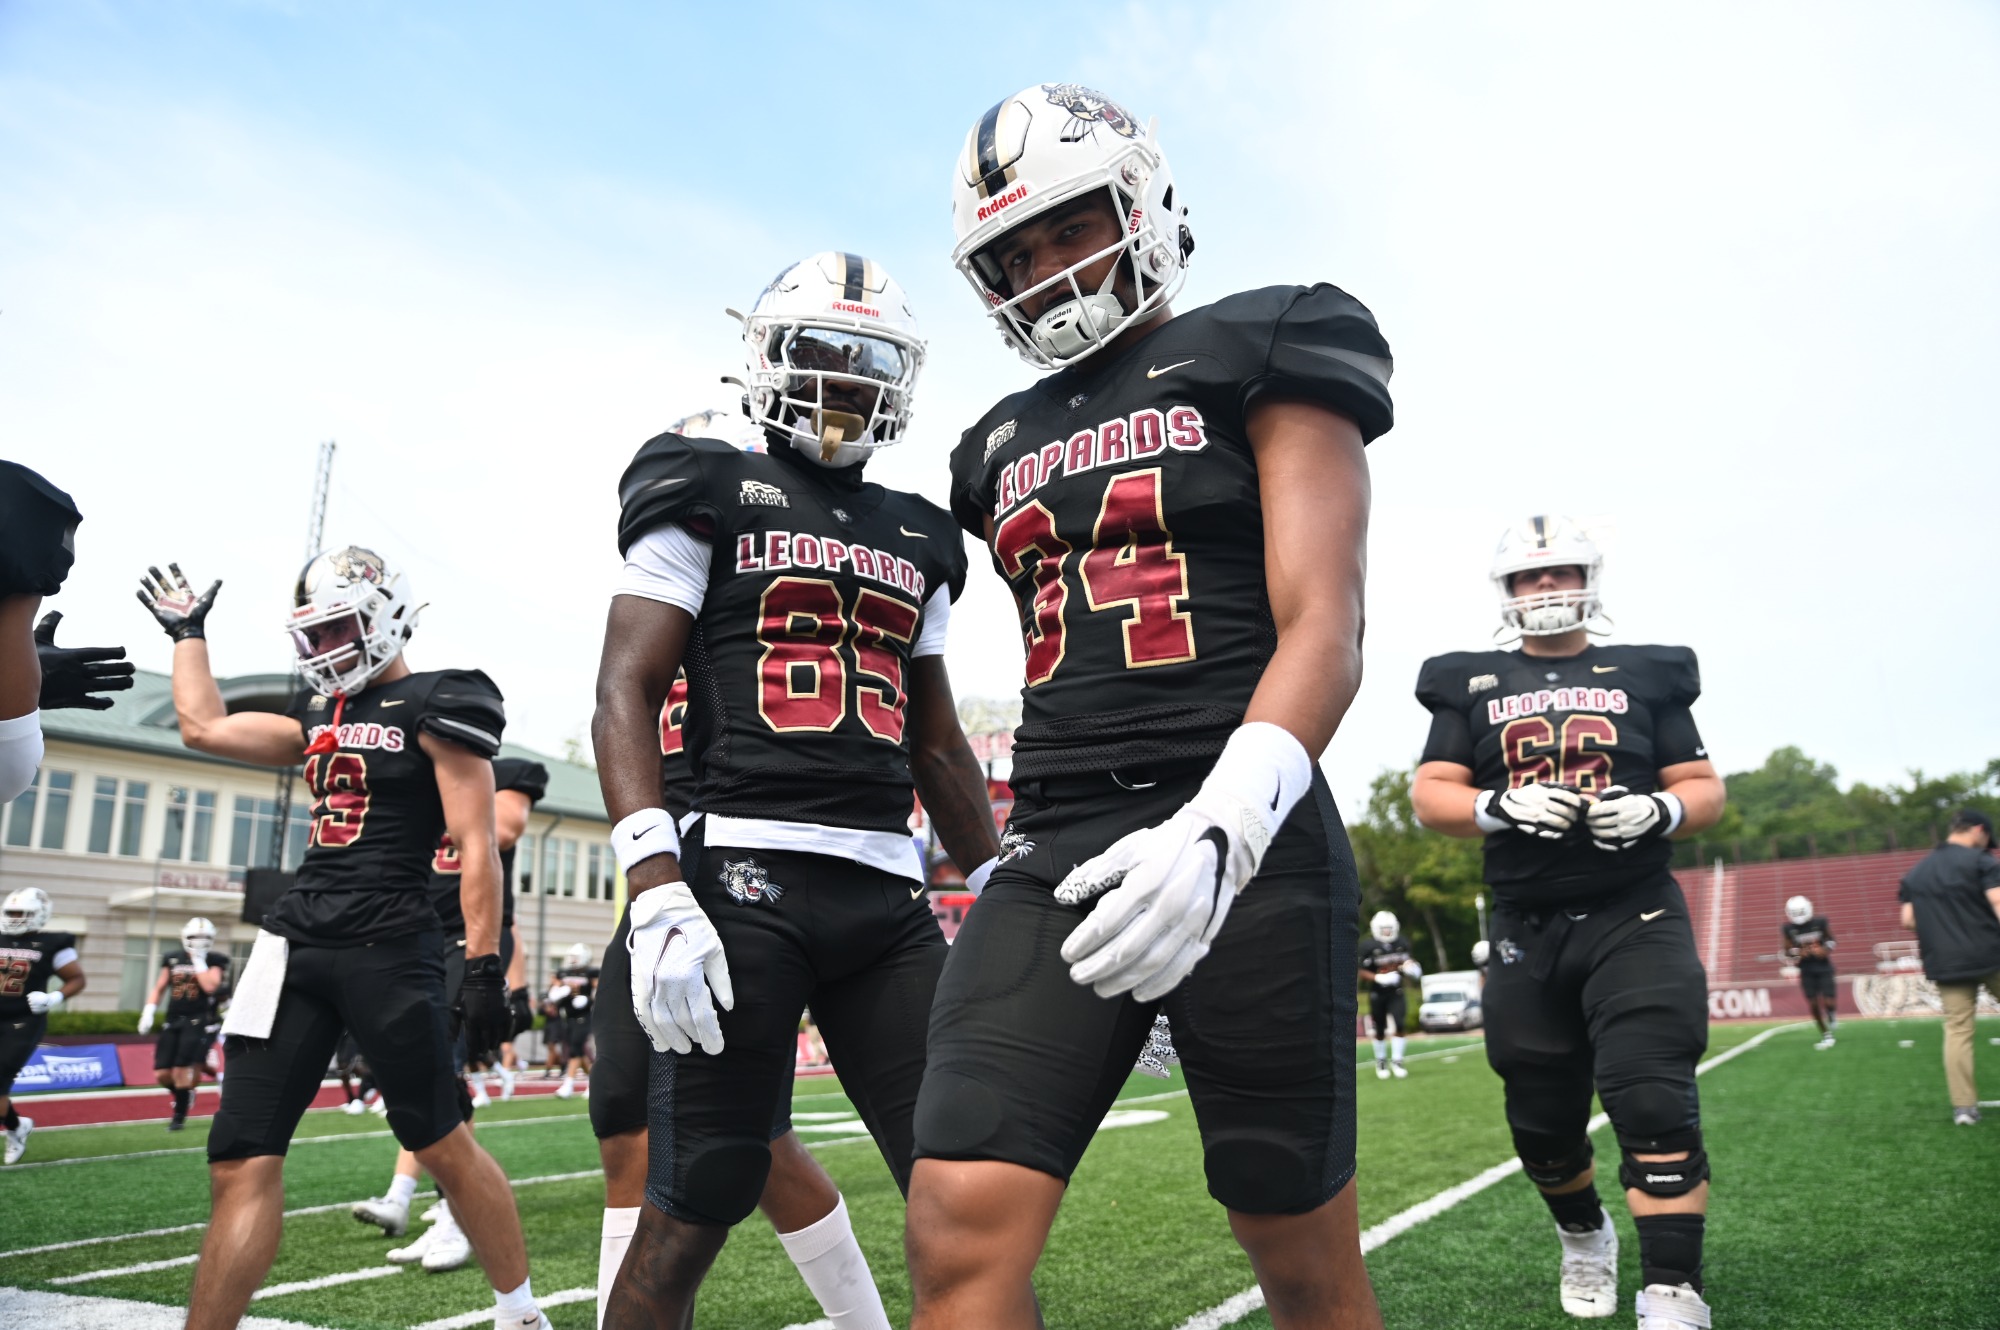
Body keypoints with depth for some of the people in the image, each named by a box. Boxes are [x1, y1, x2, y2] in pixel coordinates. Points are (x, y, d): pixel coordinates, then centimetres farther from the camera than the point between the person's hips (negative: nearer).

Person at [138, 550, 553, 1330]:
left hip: (386, 947, -7)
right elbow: (203, 727, 28)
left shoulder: (433, 708, -5)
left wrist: (484, 967, -16)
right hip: (295, 943, 7)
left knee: (445, 1148, 3)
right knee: (241, 1165, 3)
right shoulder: (320, 715, 17)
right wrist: (187, 631, 36)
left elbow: (475, 845, -10)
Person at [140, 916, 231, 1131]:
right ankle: (183, 1095, 32)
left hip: (198, 1022, -5)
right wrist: (149, 1011, 3)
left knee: (181, 1070, -9)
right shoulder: (173, 959, 10)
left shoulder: (213, 961, -2)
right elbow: (159, 988, 16)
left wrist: (199, 960, -11)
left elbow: (210, 987, -18)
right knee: (162, 1074, 2)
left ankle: (179, 1115, 8)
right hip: (173, 1022, 5)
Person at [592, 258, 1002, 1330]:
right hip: (744, 878, -5)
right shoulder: (711, 494, 6)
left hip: (890, 892, 5)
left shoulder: (917, 541, 20)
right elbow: (625, 695, -4)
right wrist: (657, 894, -16)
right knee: (694, 1209, 0)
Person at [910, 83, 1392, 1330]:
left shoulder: (1259, 361, 3)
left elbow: (1322, 633, -9)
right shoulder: (1008, 444, 20)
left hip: (1239, 847, -4)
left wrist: (1220, 828, -25)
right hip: (1058, 856, 5)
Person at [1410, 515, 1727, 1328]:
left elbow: (1706, 790, 8)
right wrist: (1501, 806, -18)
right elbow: (1429, 797, 2)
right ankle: (1584, 1237, 40)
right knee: (1542, 1123, 11)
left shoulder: (1645, 677, 9)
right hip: (1527, 931, 2)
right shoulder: (1471, 685, 9)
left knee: (1651, 1103, -16)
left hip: (1634, 919, -1)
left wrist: (1657, 810, -15)